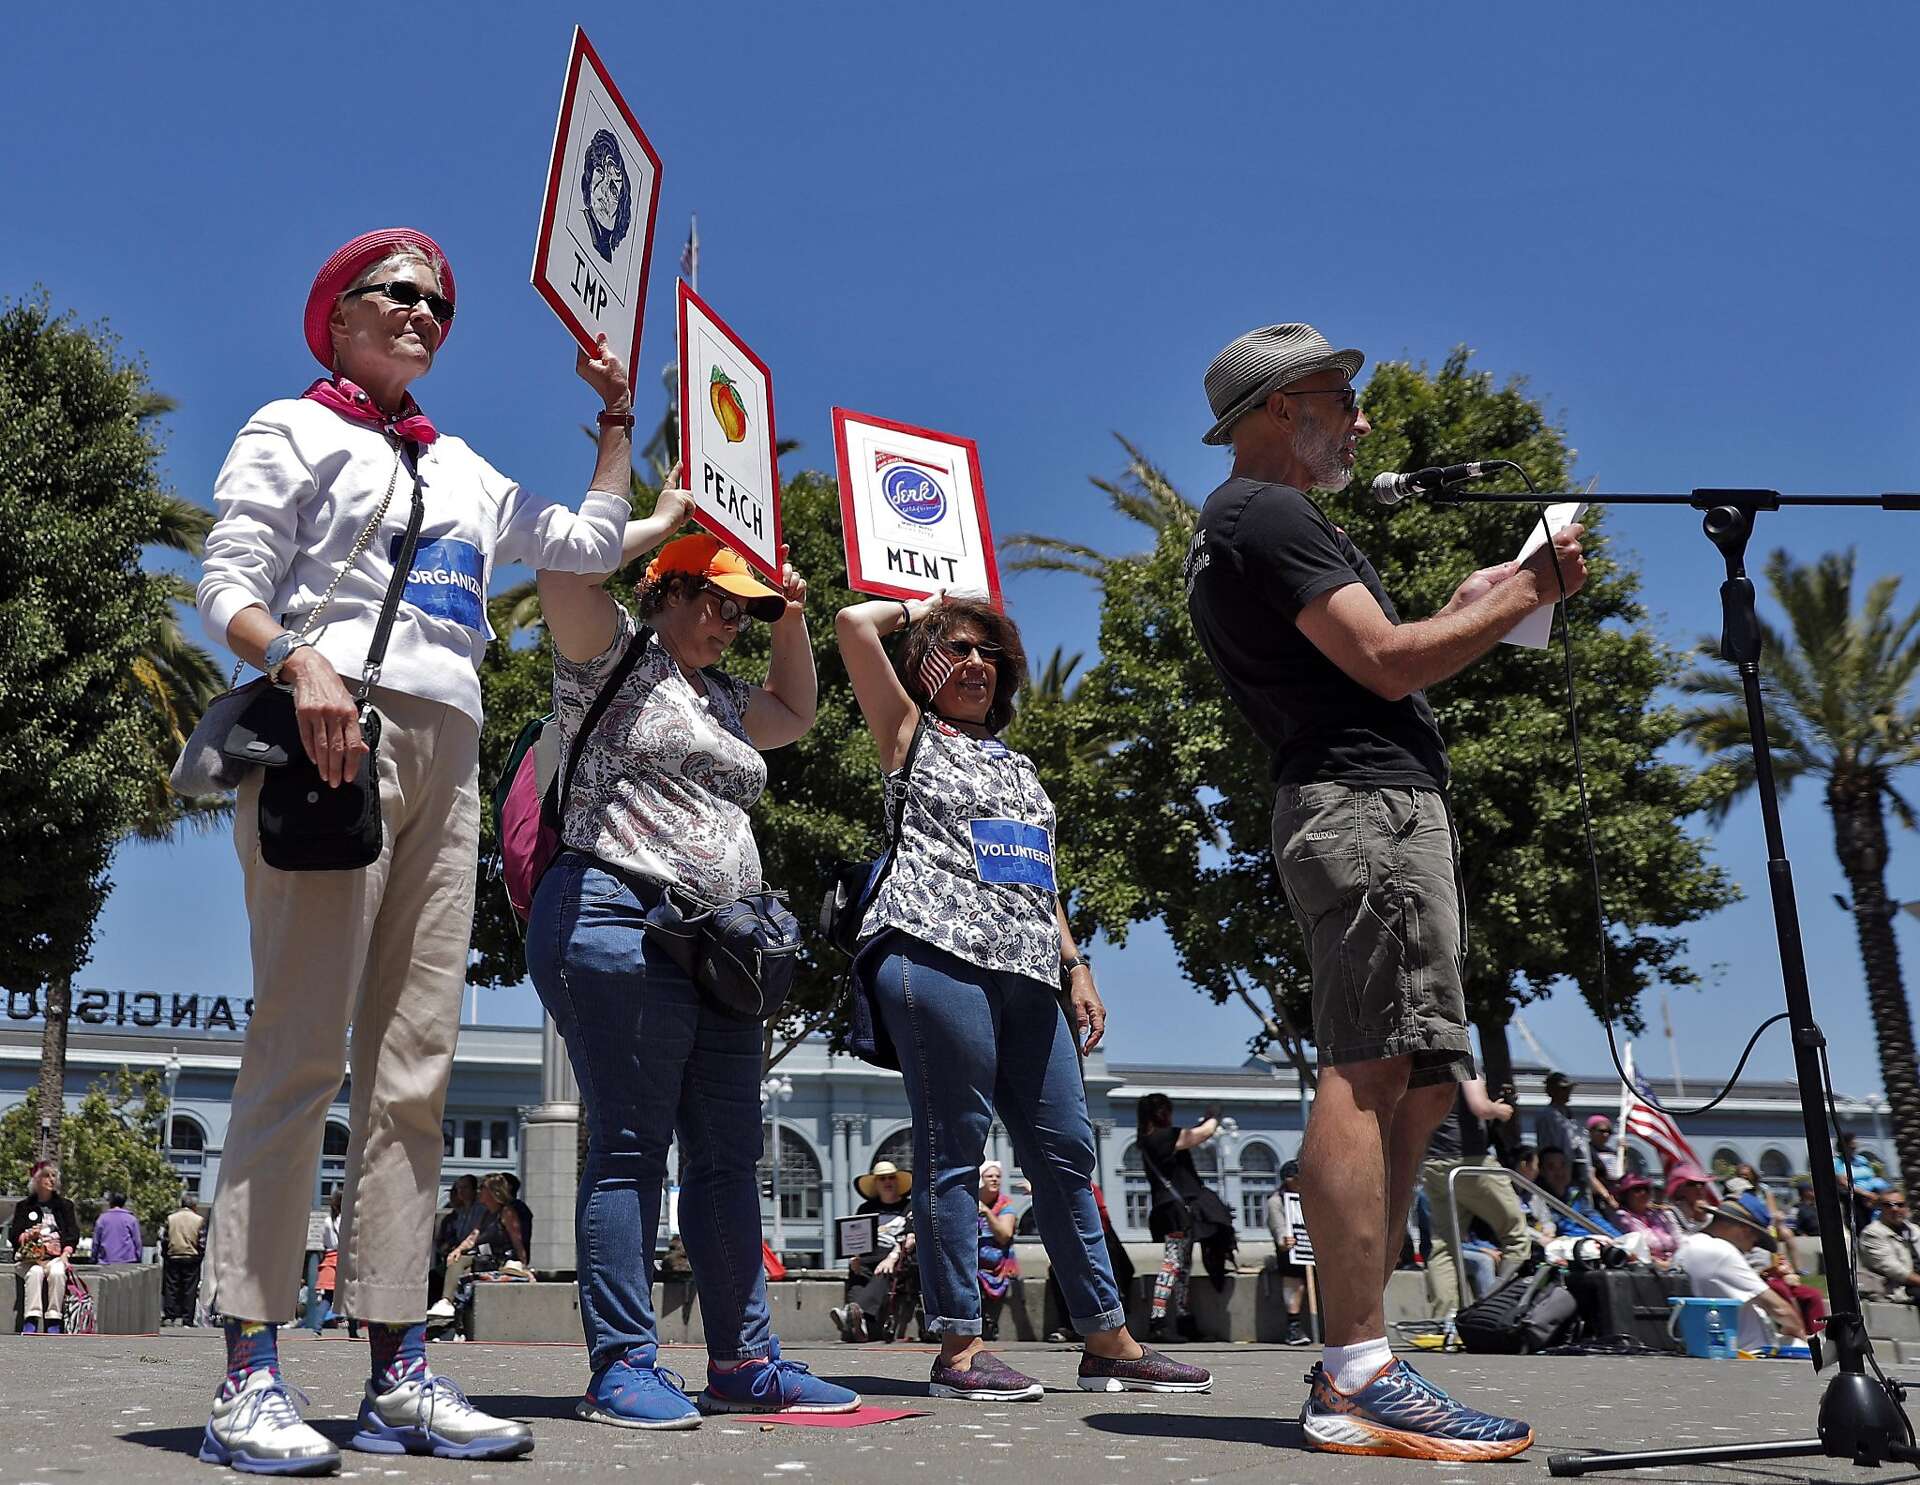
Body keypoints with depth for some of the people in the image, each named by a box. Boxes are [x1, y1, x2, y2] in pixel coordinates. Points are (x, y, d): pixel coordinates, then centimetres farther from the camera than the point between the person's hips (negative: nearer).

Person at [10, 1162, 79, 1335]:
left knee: (57, 1272, -33)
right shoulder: (24, 1206, 14)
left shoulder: (65, 1205, 16)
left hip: (57, 1256, 0)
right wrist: (28, 1236, -13)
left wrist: (65, 1254, -7)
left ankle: (53, 1322, -31)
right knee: (35, 1272, -34)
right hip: (30, 1257, 0)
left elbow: (73, 1235, 10)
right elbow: (13, 1237, 8)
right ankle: (31, 1319, -39)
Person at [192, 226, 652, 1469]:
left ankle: (400, 1374, 3)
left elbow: (592, 543, 32)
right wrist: (301, 659, -22)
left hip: (447, 757, 6)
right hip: (338, 733, -6)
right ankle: (250, 1377, -10)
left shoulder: (463, 471, 27)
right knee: (302, 1052, -13)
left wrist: (618, 415, 32)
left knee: (414, 1068, 1)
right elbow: (228, 587, -1)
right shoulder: (295, 430, 10)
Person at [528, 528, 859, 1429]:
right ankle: (622, 1367, -2)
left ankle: (742, 1362, 12)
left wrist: (791, 618, 27)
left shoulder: (722, 700, 25)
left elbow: (795, 713, 40)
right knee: (631, 1147, -7)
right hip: (619, 923, -8)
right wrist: (667, 518, 0)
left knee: (728, 1153, 6)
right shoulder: (615, 655, 3)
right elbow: (565, 564, -13)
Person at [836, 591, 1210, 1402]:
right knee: (953, 1149, -6)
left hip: (1025, 974, 6)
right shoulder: (912, 734, 12)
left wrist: (1075, 968, 18)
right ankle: (959, 1346, -2)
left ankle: (1108, 1341, 11)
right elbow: (854, 625, 1)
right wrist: (920, 607, 19)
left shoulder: (1017, 765, 29)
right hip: (936, 955, -6)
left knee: (1065, 1152, 5)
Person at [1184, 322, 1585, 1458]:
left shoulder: (1232, 530, 28)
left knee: (1418, 1084, 9)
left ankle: (1351, 1368, 10)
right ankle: (1360, 1379, -17)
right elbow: (1388, 665, -14)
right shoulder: (1272, 516, -5)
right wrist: (1521, 597, -2)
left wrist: (1469, 603, 22)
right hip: (1370, 801, -11)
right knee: (1373, 1074, -16)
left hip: (1365, 811, 11)